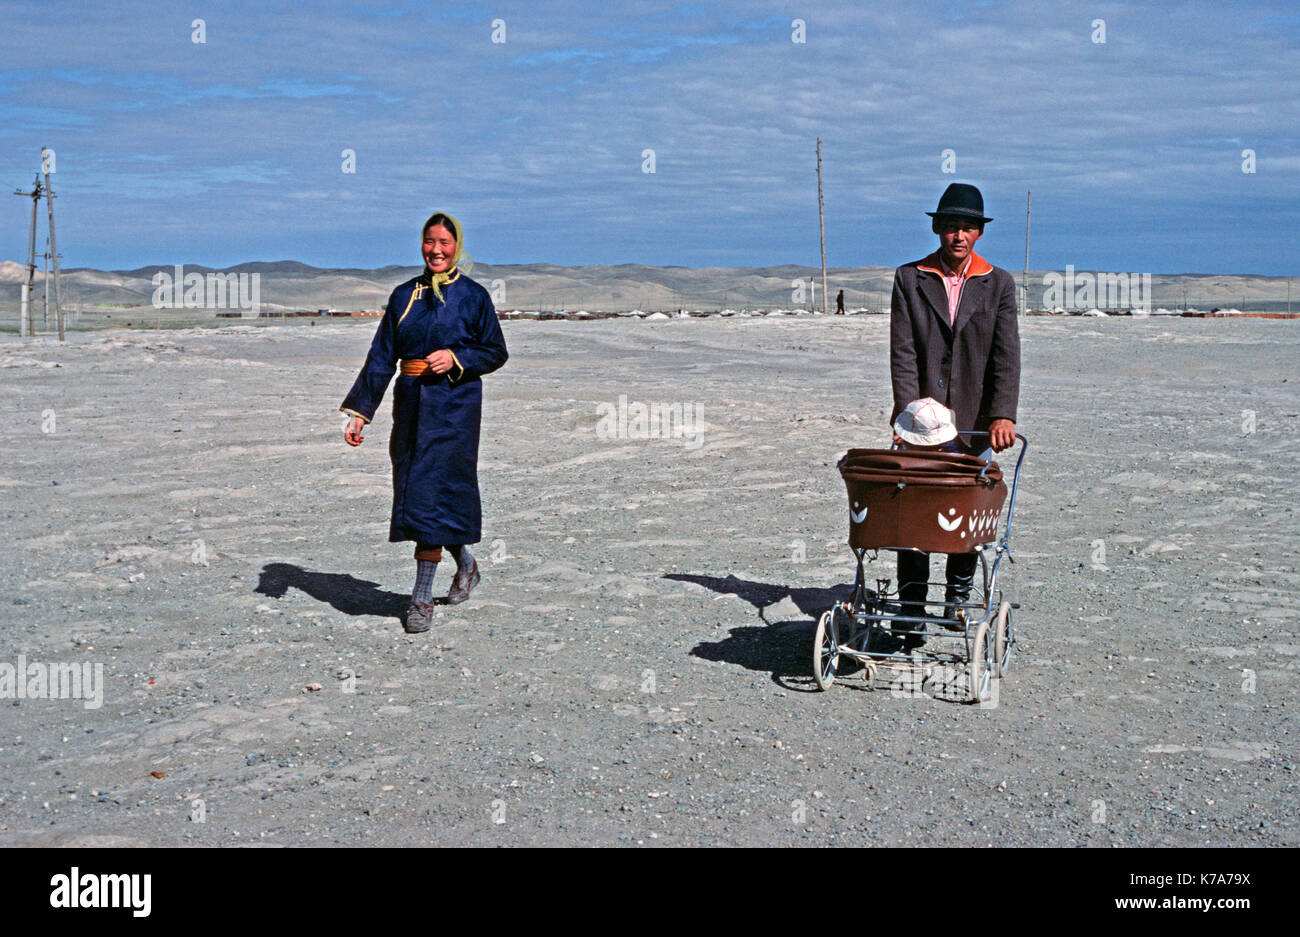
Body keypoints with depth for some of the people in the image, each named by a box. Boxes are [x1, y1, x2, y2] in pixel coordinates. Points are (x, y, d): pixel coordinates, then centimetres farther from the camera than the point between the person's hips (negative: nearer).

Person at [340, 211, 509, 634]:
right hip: (411, 403, 4)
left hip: (454, 404, -4)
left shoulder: (473, 296, 0)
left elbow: (496, 352, 3)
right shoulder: (404, 296, 9)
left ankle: (422, 597, -4)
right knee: (414, 491, 8)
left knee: (433, 493, -9)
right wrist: (359, 412, 2)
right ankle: (465, 564, 31)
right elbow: (381, 357, 8)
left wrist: (457, 358, -15)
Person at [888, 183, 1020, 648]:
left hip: (974, 425, 1)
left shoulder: (998, 284, 5)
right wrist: (910, 411, -16)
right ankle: (912, 616, 4)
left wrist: (1003, 415, -16)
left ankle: (957, 603, 25)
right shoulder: (909, 279, 3)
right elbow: (903, 353, -3)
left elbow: (1006, 355, -3)